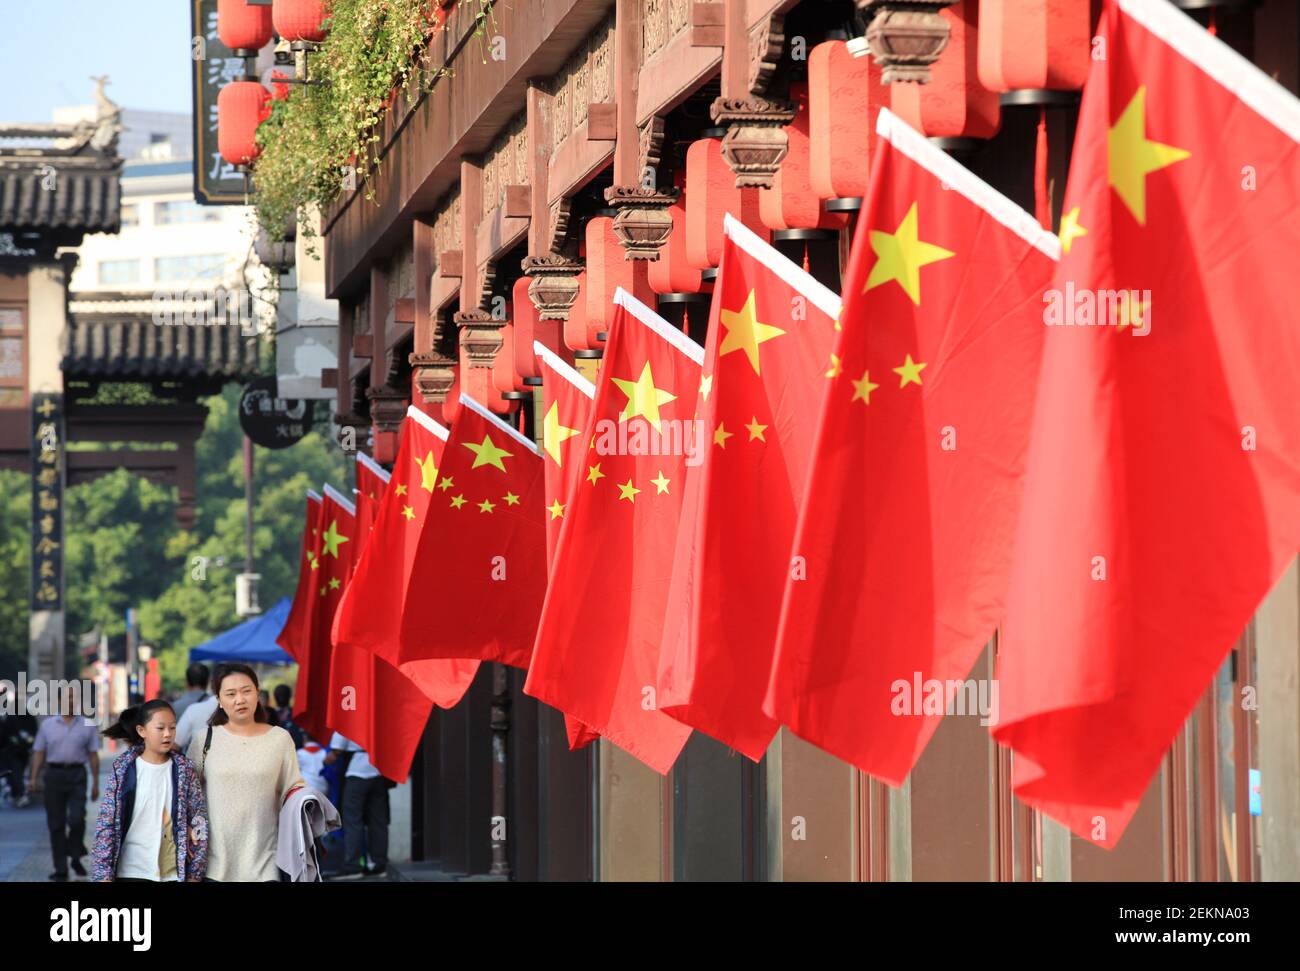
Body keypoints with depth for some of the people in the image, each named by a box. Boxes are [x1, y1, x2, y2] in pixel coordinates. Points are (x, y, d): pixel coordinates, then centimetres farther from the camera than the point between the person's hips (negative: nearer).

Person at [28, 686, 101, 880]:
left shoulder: (87, 726, 7)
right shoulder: (48, 725, 10)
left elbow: (93, 755, 6)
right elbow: (39, 753, 9)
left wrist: (95, 783, 2)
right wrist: (33, 778, 0)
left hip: (77, 775, -2)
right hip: (54, 774, 2)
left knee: (77, 819, -15)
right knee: (56, 824, 2)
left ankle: (76, 857, 7)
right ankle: (60, 868, 8)